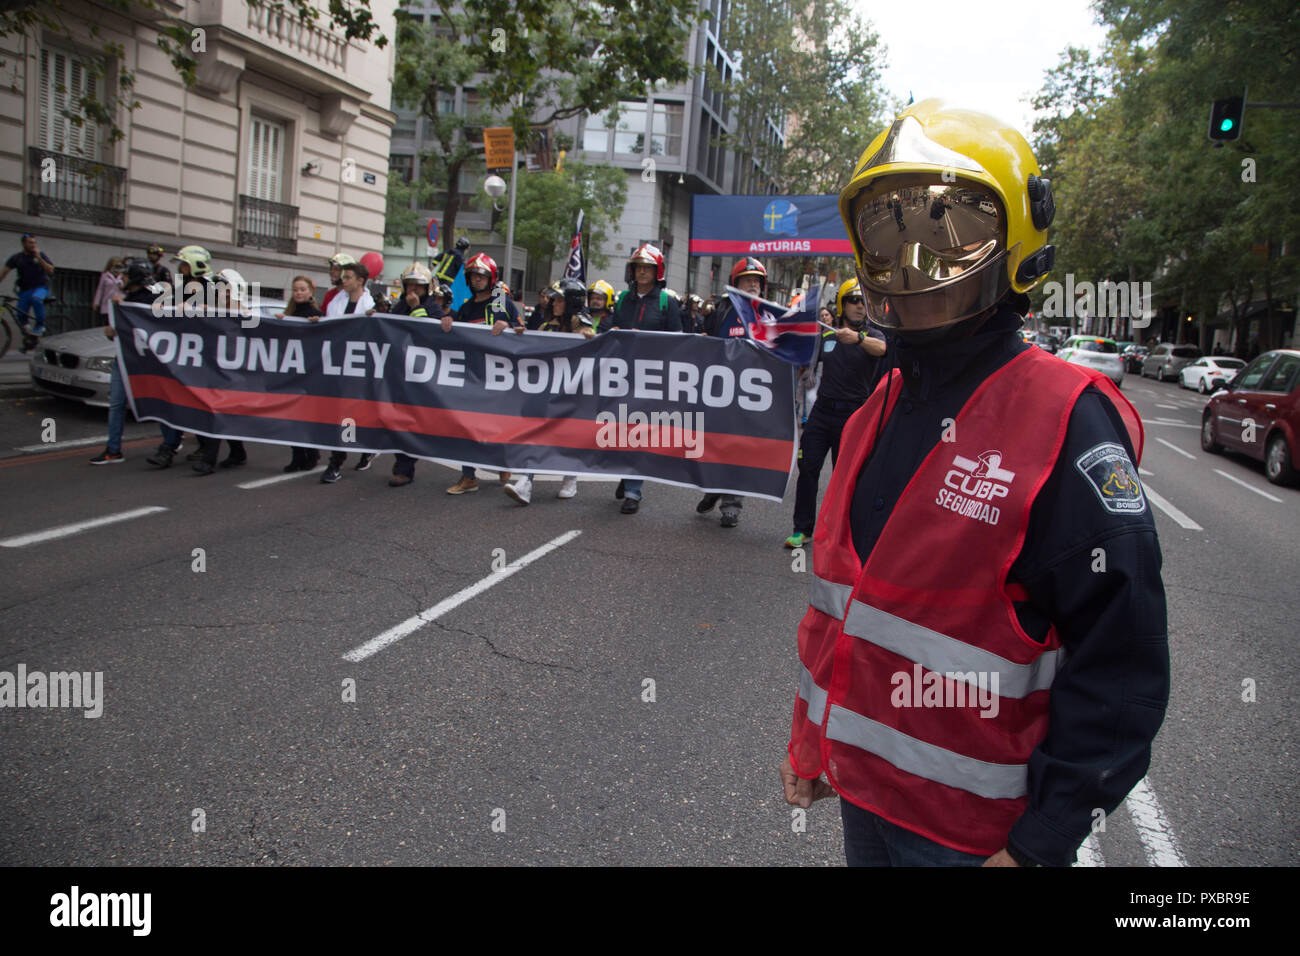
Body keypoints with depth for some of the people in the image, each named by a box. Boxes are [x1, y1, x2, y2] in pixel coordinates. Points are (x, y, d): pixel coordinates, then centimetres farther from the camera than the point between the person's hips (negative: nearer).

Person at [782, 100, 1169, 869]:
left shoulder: (1068, 423, -19)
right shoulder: (882, 408, 4)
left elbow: (1120, 669, -18)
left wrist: (1040, 845, -17)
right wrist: (812, 735, 16)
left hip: (971, 827, -6)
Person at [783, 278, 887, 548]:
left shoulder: (873, 335, 0)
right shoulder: (827, 335, 11)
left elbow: (881, 348, -26)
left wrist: (858, 337, -45)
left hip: (853, 414, -3)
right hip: (822, 410, 3)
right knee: (808, 468, -4)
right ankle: (803, 529, 3)